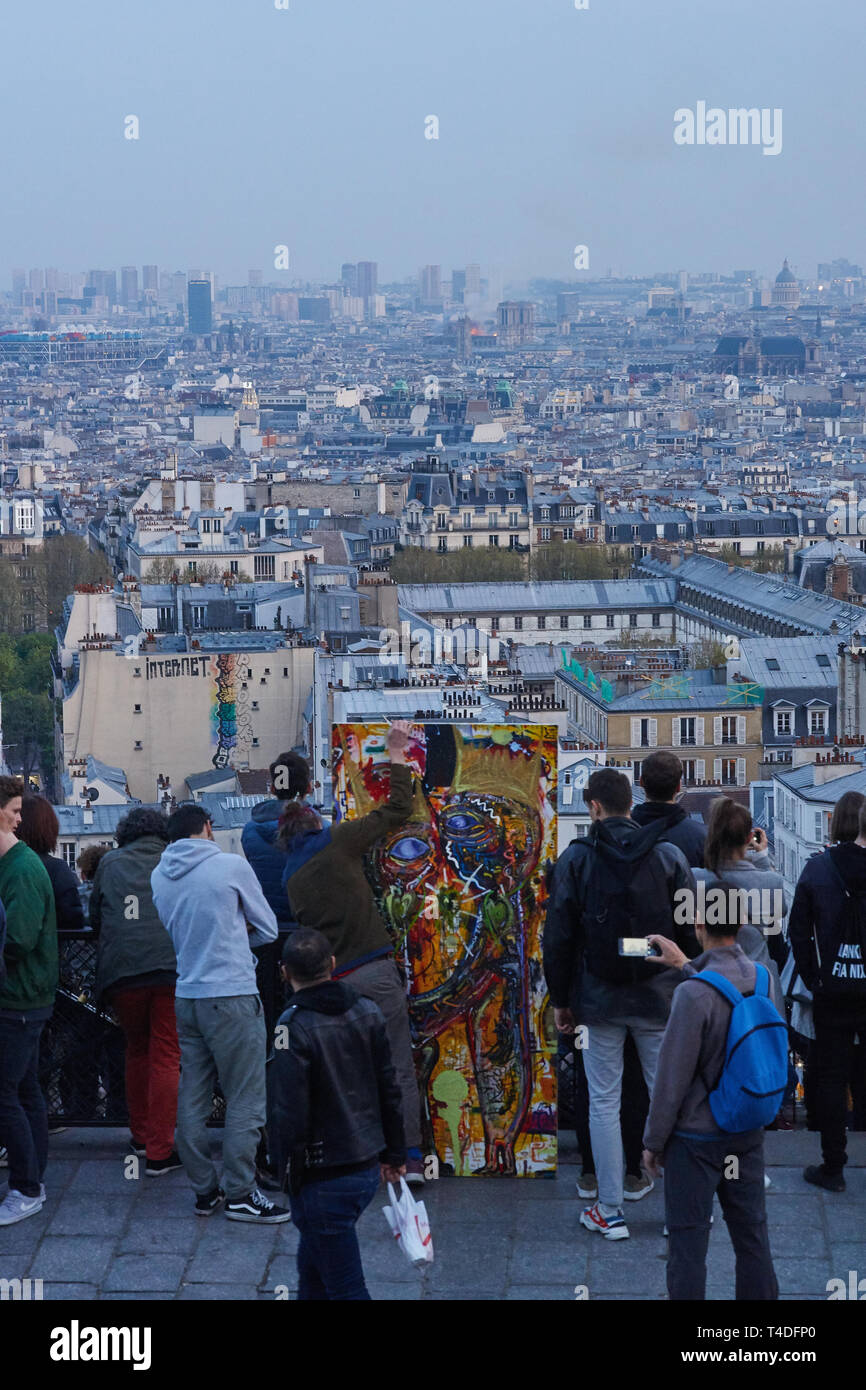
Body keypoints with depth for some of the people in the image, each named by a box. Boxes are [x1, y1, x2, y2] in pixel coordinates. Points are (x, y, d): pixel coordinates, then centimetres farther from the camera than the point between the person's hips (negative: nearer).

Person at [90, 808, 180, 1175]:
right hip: (172, 968, -1)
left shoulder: (110, 863, 14)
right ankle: (159, 1151, 1)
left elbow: (95, 918, 21)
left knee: (137, 1051, 21)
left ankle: (141, 1135, 29)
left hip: (122, 971, 1)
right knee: (165, 1058, 3)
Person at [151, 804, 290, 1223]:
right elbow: (268, 928, 2)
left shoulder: (160, 876, 8)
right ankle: (241, 1194, 1)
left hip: (186, 996, 6)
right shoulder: (231, 866, -7)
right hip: (232, 995, -6)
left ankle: (204, 1191, 16)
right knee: (245, 1098, 0)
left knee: (192, 1100, 9)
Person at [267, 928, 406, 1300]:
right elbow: (388, 1089, 9)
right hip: (368, 1168, 7)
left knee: (345, 1286, 1)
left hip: (324, 1182, -7)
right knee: (312, 1261, 26)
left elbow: (289, 1115, -19)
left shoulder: (293, 1029, -20)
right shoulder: (367, 1012, 1)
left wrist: (288, 1170, -5)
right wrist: (394, 1153, 19)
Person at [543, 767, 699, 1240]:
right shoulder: (668, 855, -1)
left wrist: (560, 999, 6)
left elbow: (558, 936, -2)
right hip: (660, 998, 1)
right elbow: (692, 930, 0)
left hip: (599, 1001, -1)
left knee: (603, 1103, 6)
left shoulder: (575, 859, -4)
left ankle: (610, 1212, 10)